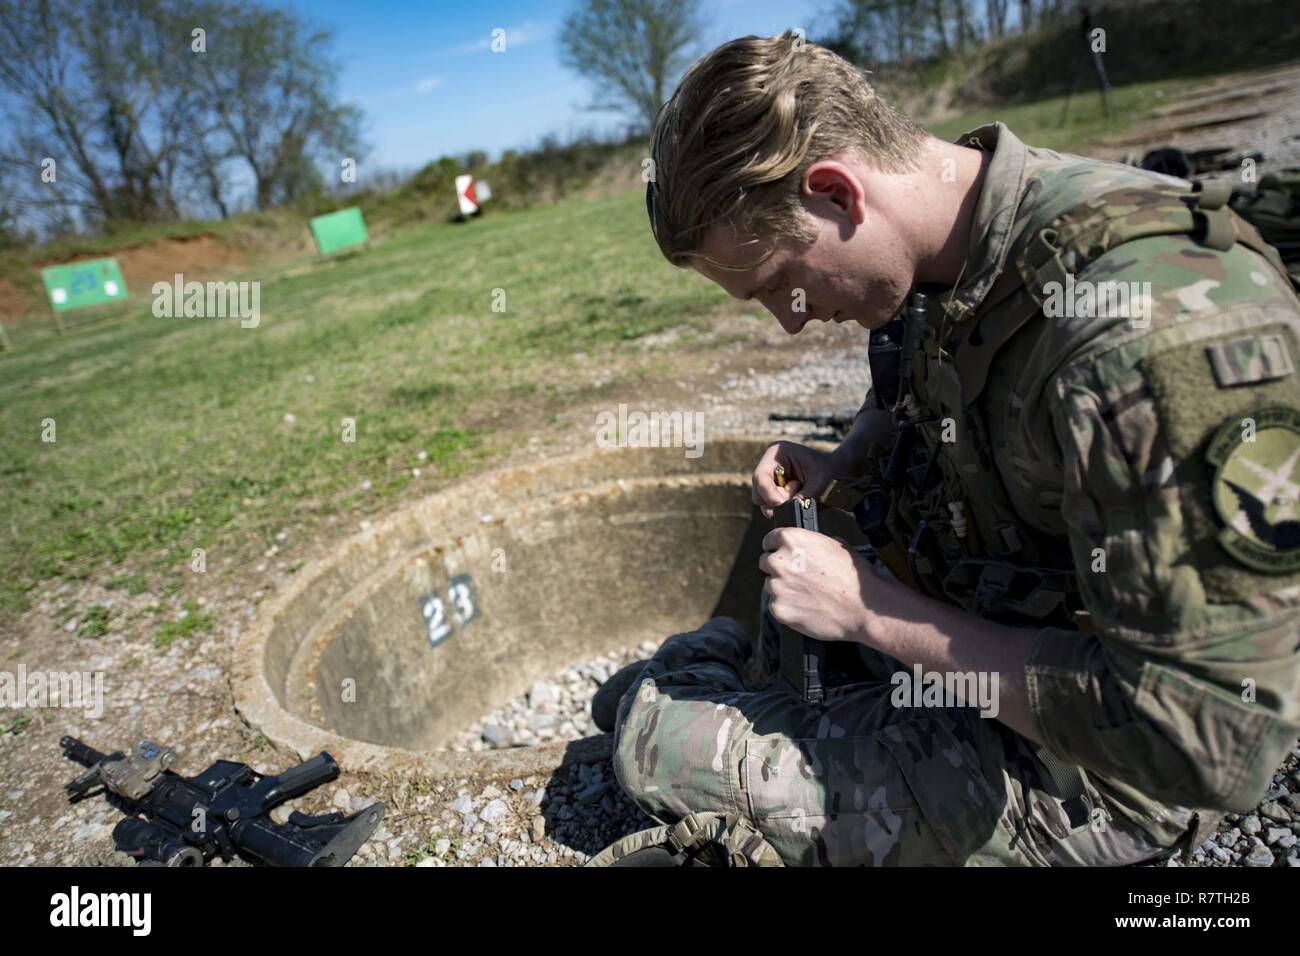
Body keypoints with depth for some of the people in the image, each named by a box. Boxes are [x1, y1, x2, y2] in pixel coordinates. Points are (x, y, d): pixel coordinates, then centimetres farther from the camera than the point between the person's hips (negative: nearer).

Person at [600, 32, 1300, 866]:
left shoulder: (1157, 328, -35)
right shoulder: (947, 248, -8)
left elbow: (1209, 744, -31)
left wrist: (874, 612, -27)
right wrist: (838, 468, -5)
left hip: (1081, 770, -7)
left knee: (664, 740, -12)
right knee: (688, 658, 11)